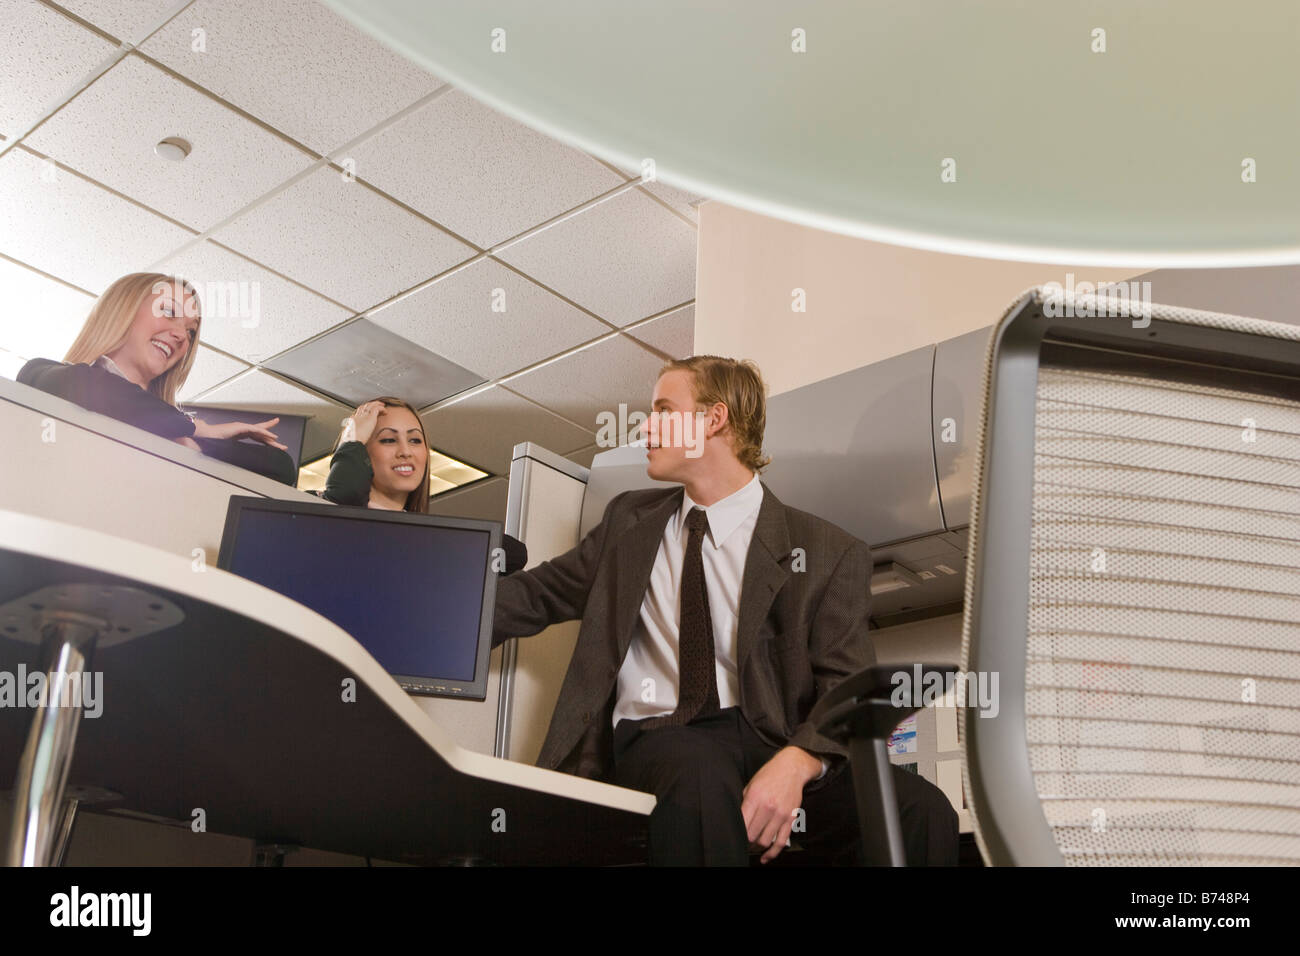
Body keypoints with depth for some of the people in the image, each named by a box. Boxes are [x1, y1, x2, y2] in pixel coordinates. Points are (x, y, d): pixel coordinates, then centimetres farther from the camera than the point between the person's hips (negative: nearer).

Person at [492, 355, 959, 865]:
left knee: (921, 812, -29)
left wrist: (795, 763, -24)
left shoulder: (828, 553, 5)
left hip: (768, 739, 0)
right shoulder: (630, 519, 19)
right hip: (658, 736, 1)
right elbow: (538, 593, 23)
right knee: (700, 774, -38)